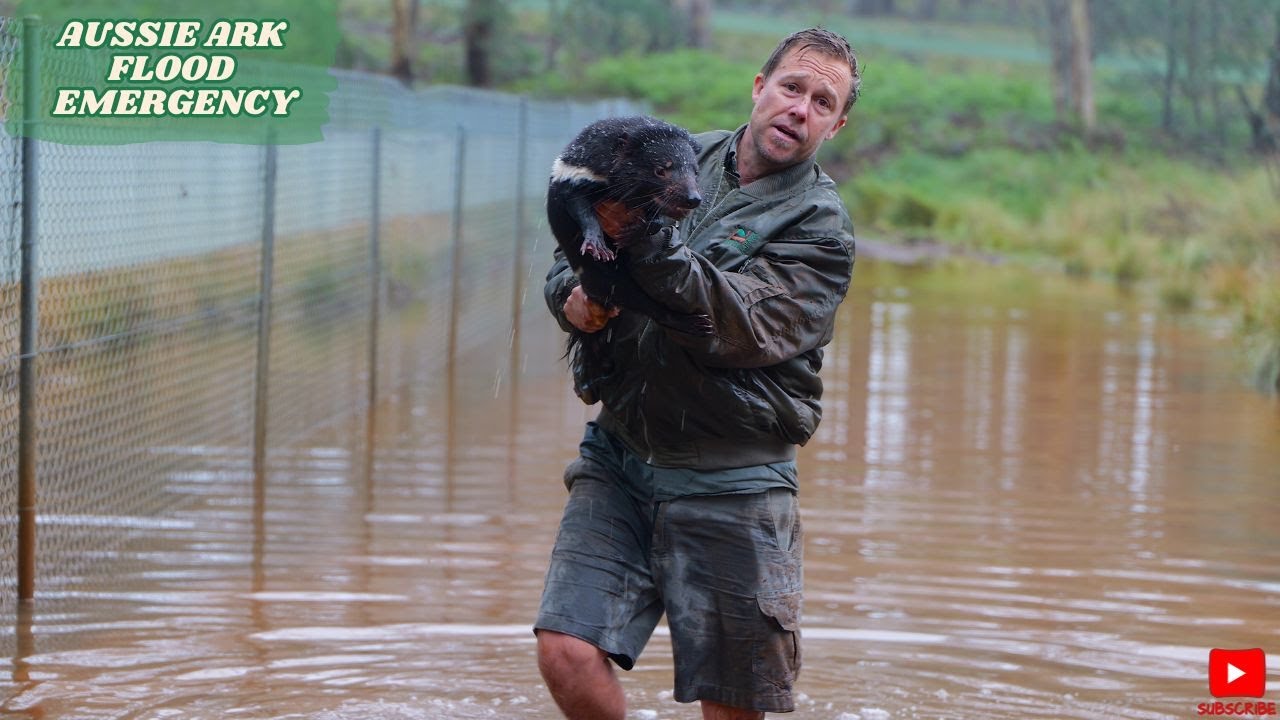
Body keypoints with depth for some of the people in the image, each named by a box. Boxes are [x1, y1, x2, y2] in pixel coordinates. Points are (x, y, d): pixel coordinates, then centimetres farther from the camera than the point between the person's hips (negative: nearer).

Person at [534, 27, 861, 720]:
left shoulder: (820, 228, -4)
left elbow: (742, 326, -21)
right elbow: (570, 255, 15)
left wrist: (648, 240, -29)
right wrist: (572, 294, -9)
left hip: (729, 485, -3)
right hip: (619, 455, 3)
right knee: (566, 655, -10)